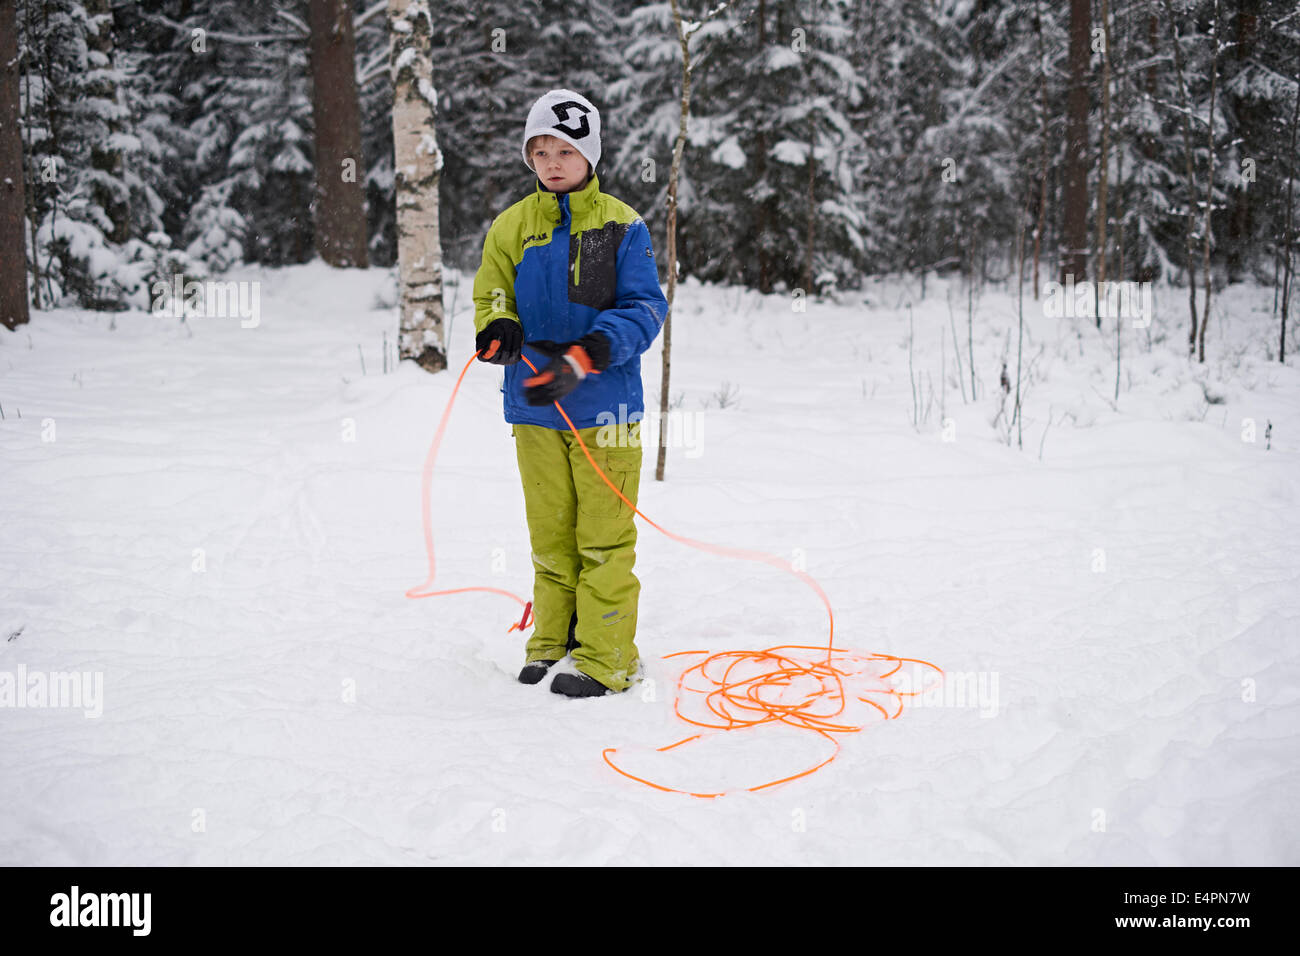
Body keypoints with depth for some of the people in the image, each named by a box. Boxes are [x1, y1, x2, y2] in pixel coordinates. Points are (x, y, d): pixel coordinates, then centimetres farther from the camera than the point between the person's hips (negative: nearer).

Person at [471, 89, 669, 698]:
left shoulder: (620, 225, -2)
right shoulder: (512, 227, 7)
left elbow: (643, 309, -8)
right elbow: (491, 296, 10)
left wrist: (581, 359, -22)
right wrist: (497, 330, -16)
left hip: (603, 404, -3)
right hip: (534, 406, 3)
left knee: (604, 535, 0)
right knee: (550, 533, 13)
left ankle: (605, 656, 8)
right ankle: (553, 640, 26)